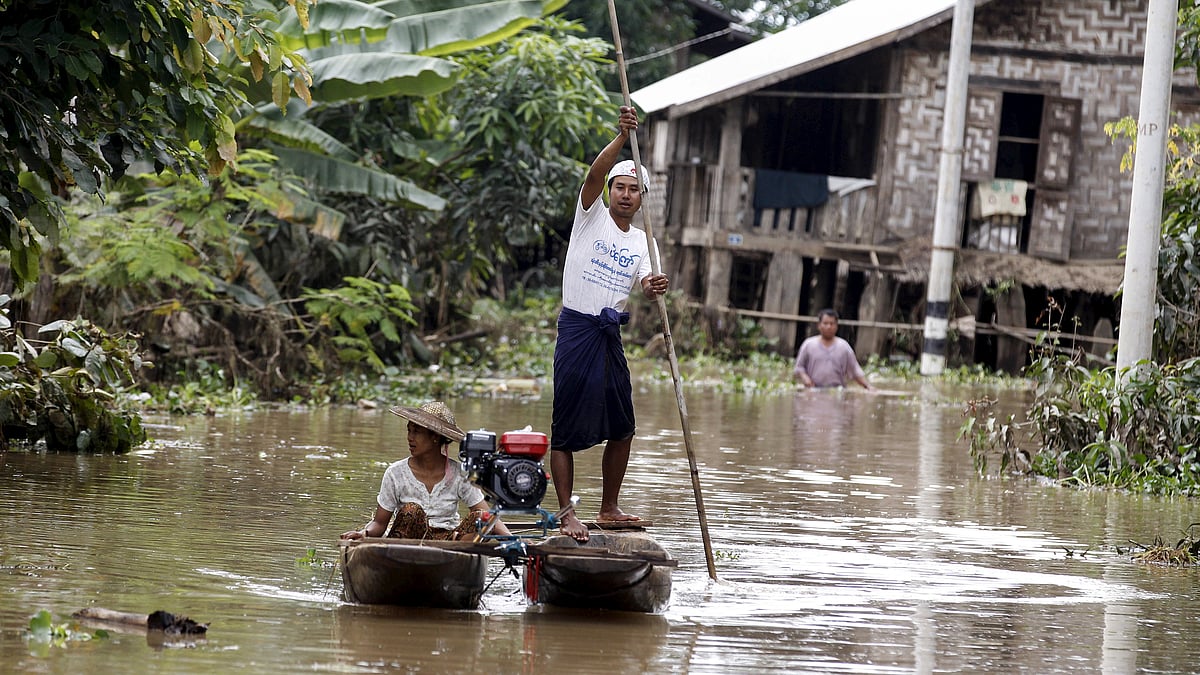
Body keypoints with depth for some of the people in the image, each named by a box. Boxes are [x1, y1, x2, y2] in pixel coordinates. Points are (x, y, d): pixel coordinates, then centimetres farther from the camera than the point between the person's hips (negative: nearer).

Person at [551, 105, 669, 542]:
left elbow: (642, 285, 1)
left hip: (611, 335, 6)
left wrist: (653, 288, -23)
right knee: (566, 428, -7)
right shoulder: (592, 215, 2)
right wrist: (622, 137, -28)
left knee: (621, 428, 11)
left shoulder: (640, 241, 14)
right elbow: (595, 173, -16)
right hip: (578, 329, -6)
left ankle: (609, 508, 24)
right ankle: (567, 514, -7)